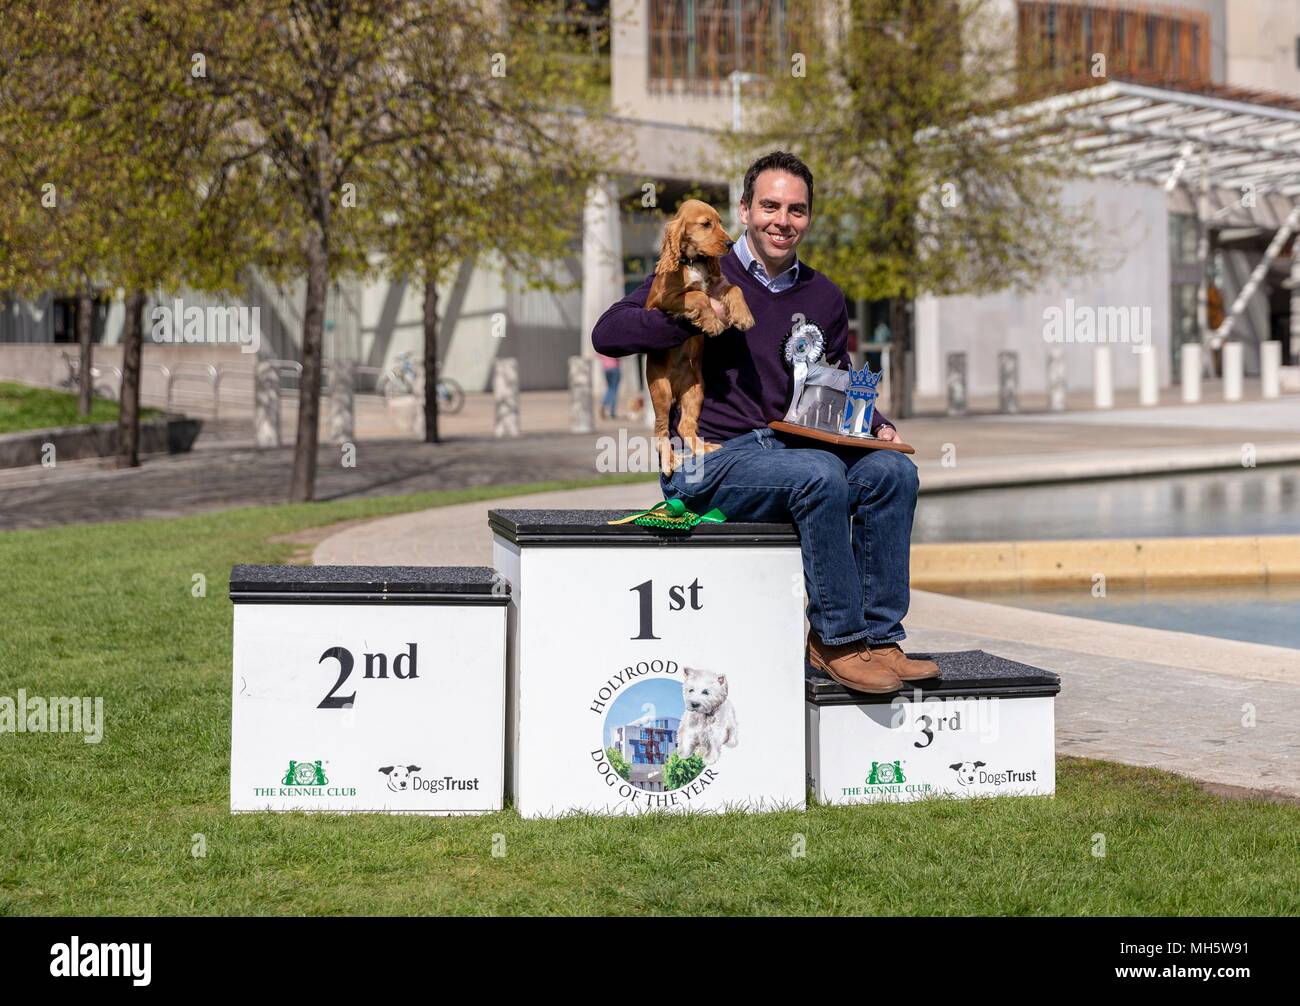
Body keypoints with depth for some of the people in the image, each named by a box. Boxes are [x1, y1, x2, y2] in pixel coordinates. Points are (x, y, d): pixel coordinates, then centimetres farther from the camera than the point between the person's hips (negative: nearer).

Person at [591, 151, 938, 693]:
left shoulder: (823, 297, 16)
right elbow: (607, 333, -9)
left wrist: (875, 425, 5)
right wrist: (694, 317, -20)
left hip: (783, 448, 6)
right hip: (706, 462, -6)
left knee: (893, 471, -17)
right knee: (820, 473, -32)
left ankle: (878, 635, -12)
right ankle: (834, 638, -19)